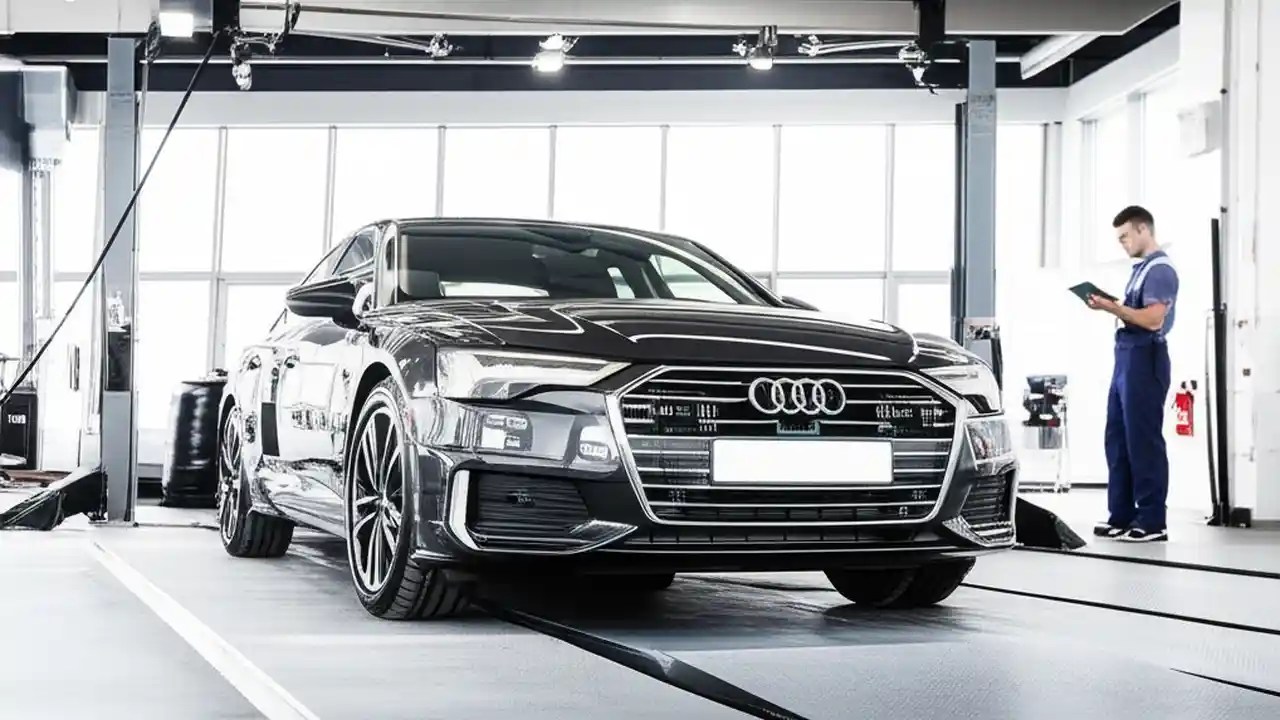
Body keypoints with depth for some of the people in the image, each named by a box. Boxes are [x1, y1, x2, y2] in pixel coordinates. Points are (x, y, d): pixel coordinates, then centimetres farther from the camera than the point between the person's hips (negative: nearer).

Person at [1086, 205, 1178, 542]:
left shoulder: (1160, 270, -11)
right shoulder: (1141, 269, 18)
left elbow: (1153, 319, -20)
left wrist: (1113, 308, -18)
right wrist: (1110, 307, 9)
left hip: (1145, 358, -10)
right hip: (1127, 356, 10)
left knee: (1143, 440, -7)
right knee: (1118, 438, 10)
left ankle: (1152, 521, -3)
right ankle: (1121, 516, 15)